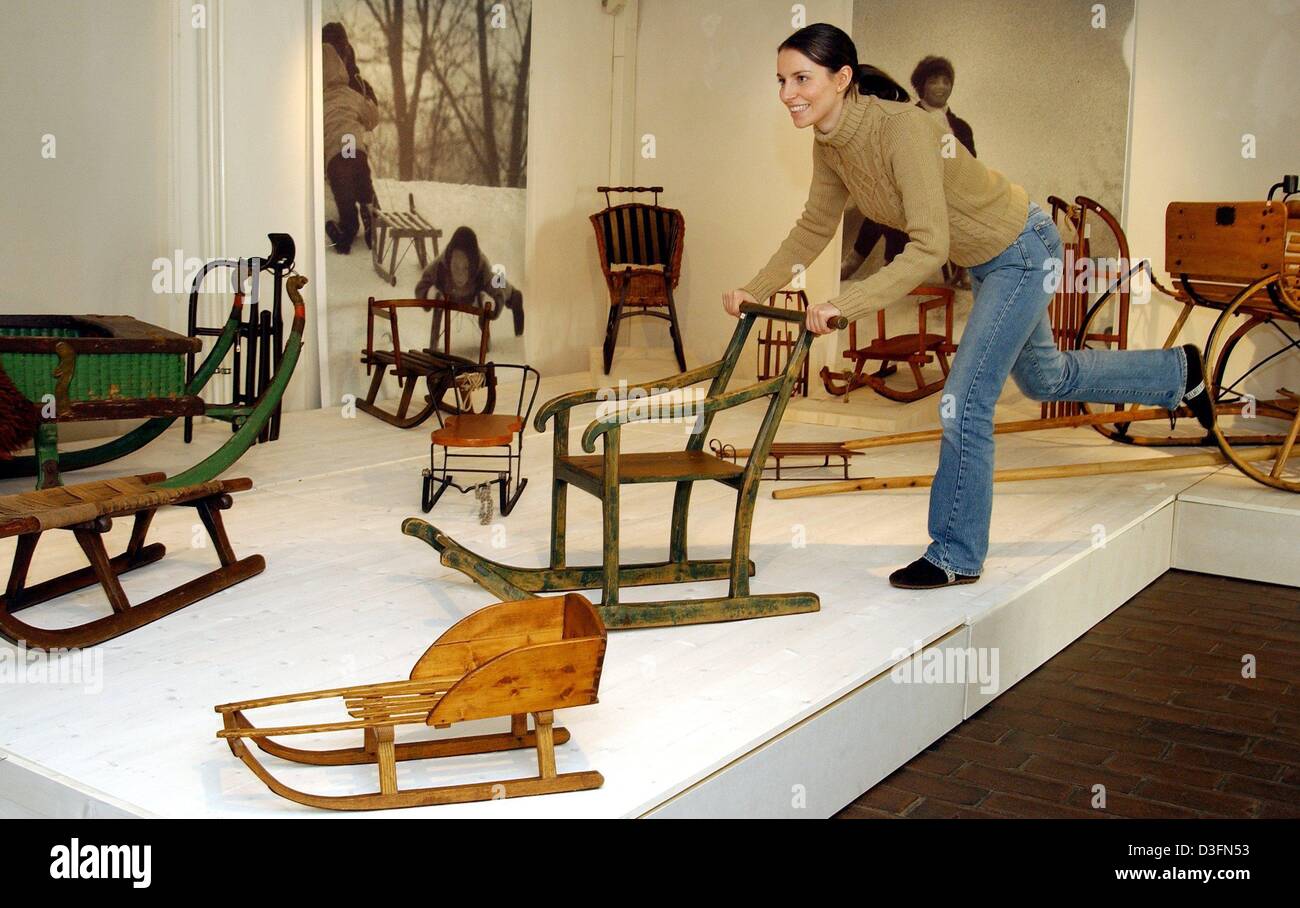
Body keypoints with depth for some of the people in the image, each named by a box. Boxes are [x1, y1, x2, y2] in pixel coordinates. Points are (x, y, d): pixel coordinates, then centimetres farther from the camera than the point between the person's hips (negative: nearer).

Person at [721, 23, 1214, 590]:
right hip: (985, 261, 9)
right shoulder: (829, 144, -10)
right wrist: (756, 290, -5)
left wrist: (842, 306, -46)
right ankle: (1179, 372, 49)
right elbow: (814, 228, 4)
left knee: (964, 404, -10)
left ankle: (956, 556, 7)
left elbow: (929, 248, -40)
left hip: (1022, 251, -9)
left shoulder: (902, 128, -34)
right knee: (1046, 380, 26)